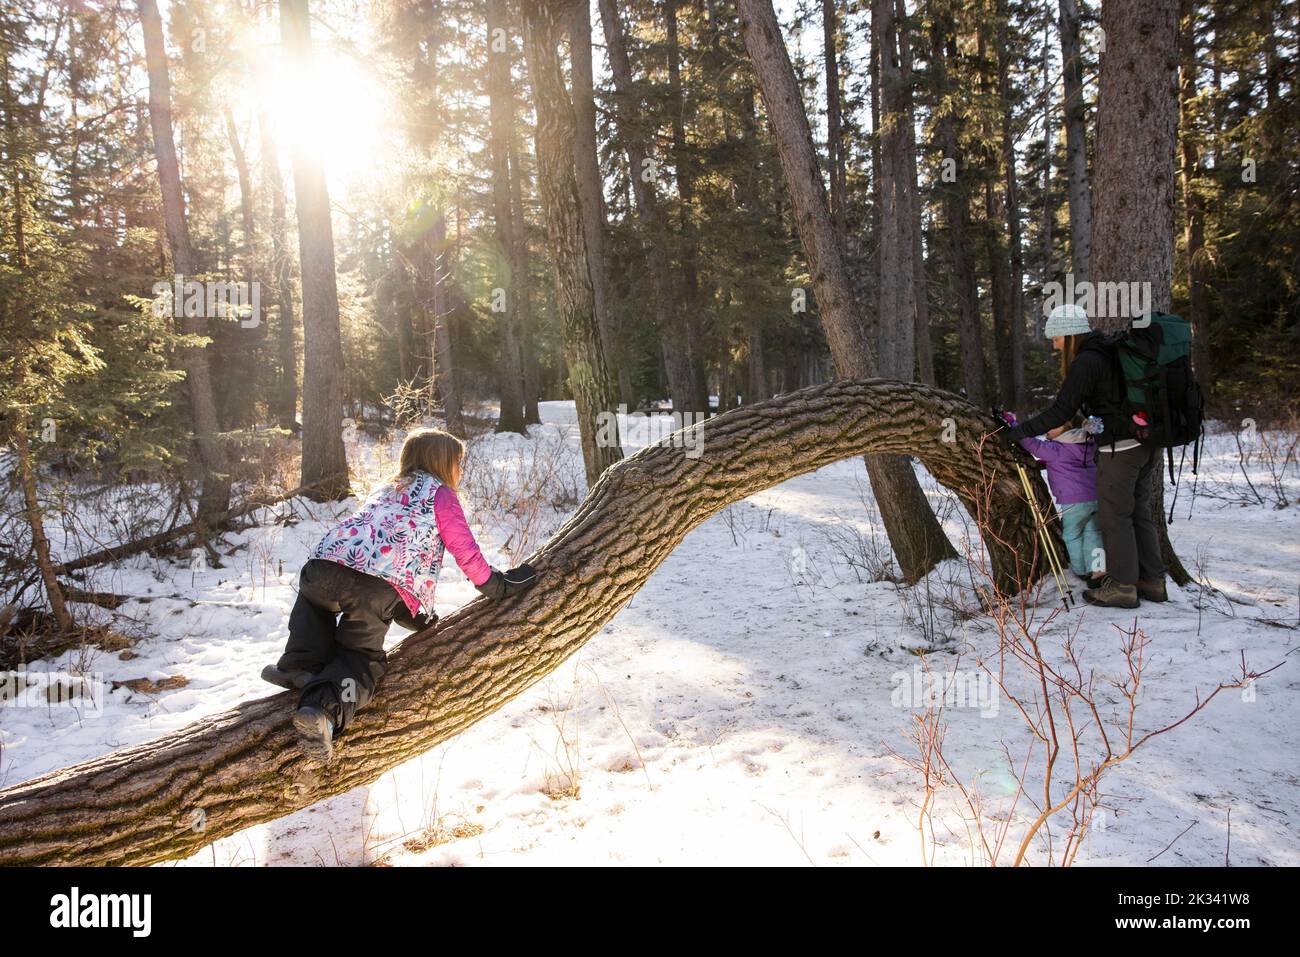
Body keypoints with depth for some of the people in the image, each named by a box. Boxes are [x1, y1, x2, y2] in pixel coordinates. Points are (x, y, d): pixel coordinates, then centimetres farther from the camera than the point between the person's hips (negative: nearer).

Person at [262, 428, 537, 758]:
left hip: (326, 562, 5)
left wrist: (416, 615, 46)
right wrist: (498, 585, 30)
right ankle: (325, 709, -14)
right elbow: (465, 551, 13)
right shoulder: (440, 494, 17)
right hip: (379, 590, -5)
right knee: (363, 657, 13)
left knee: (313, 597, 38)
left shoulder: (385, 489, 36)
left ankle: (302, 665, 18)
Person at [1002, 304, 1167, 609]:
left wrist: (1020, 432, -12)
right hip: (1146, 442, 9)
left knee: (1114, 516, 0)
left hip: (1120, 447, -9)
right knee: (1139, 512, 15)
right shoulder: (1110, 352, 14)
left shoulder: (1086, 362, -14)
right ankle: (1152, 581, 20)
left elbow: (1061, 411, -18)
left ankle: (1123, 586, 5)